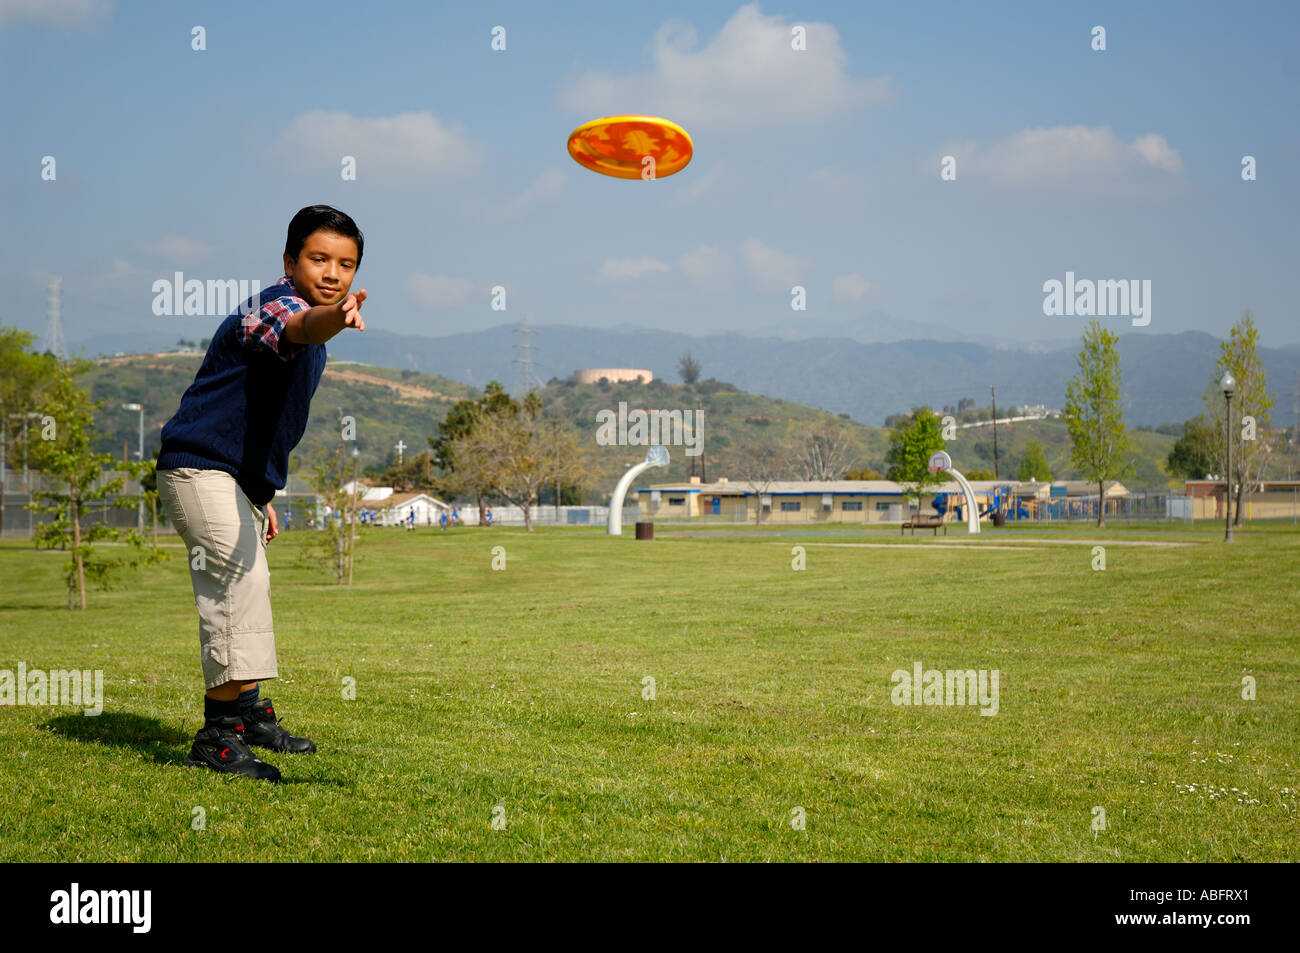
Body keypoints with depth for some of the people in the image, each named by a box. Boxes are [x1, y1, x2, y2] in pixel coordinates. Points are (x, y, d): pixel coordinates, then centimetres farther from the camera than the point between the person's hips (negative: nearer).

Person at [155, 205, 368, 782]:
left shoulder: (311, 322, 13)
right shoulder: (277, 304, -18)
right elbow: (298, 328, -47)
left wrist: (262, 495, 24)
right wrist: (334, 318, -70)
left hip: (242, 477, 11)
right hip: (199, 468, -11)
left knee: (247, 584, 22)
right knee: (239, 577, -23)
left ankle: (245, 712, 40)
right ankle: (218, 735, -19)